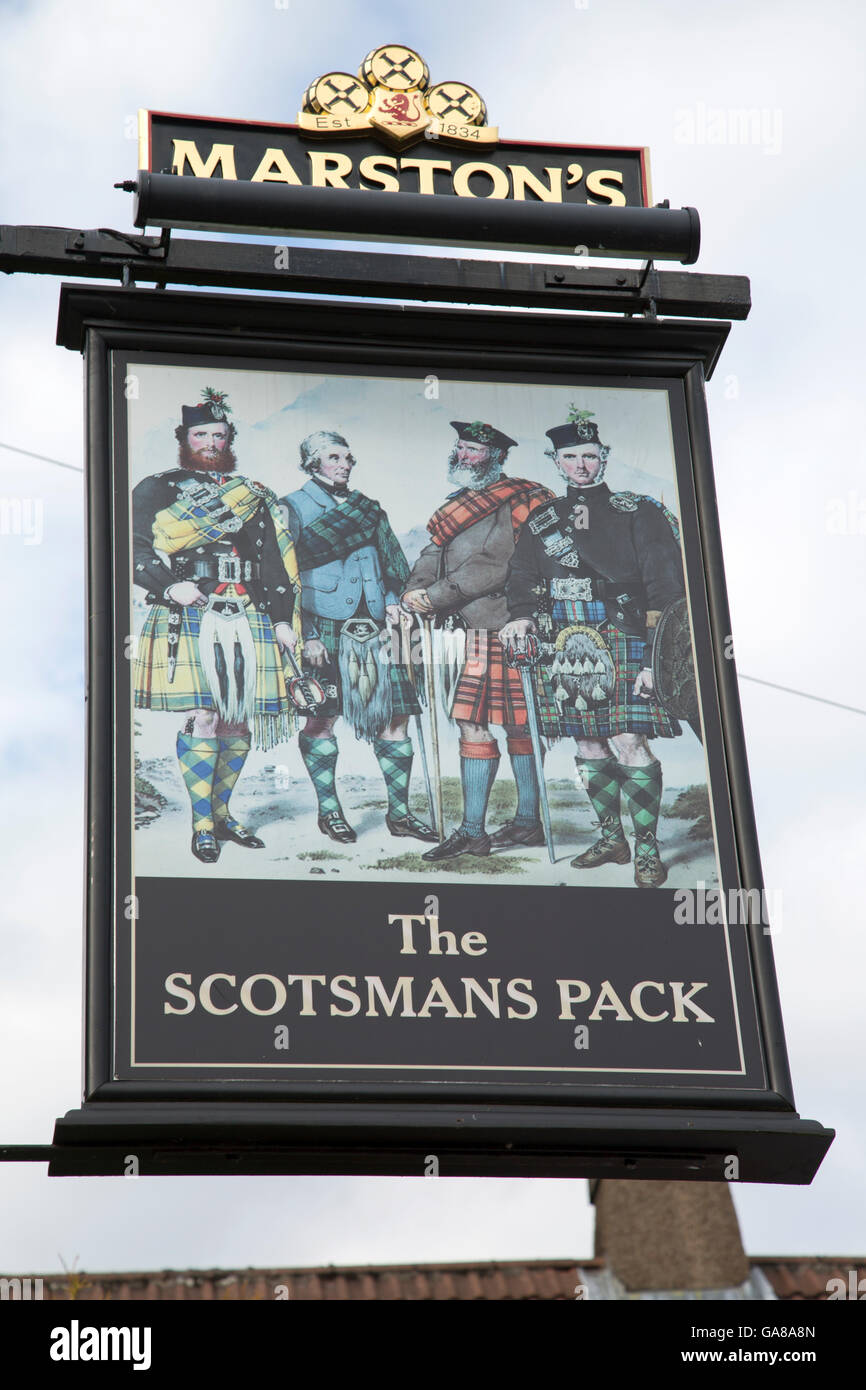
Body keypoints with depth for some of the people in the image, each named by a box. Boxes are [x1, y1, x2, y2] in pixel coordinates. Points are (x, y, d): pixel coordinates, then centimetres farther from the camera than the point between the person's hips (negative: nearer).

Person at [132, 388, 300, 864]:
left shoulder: (251, 495, 20)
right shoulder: (157, 489, 8)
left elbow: (274, 562, 19)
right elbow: (137, 551, -1)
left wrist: (282, 618, 9)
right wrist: (169, 586, -18)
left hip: (249, 620, 5)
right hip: (189, 618, -4)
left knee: (240, 720, 4)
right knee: (202, 718, -13)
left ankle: (222, 813, 19)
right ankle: (203, 825, -5)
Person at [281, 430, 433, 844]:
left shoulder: (366, 507, 18)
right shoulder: (294, 508, 2)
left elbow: (391, 562, 22)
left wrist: (392, 601, 3)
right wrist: (306, 635, -12)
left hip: (372, 626, 5)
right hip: (324, 627, -4)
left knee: (396, 715, -1)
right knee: (322, 717, -3)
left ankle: (399, 812, 7)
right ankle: (328, 809, 11)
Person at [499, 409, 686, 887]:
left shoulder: (638, 514, 2)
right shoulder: (541, 523, 15)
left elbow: (665, 588, -3)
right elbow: (522, 579, 20)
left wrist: (656, 657, -11)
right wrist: (523, 617, -3)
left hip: (620, 645, -5)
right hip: (565, 650, 5)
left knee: (627, 743, -12)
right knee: (588, 745, 9)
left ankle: (647, 847, -6)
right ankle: (611, 838, 22)